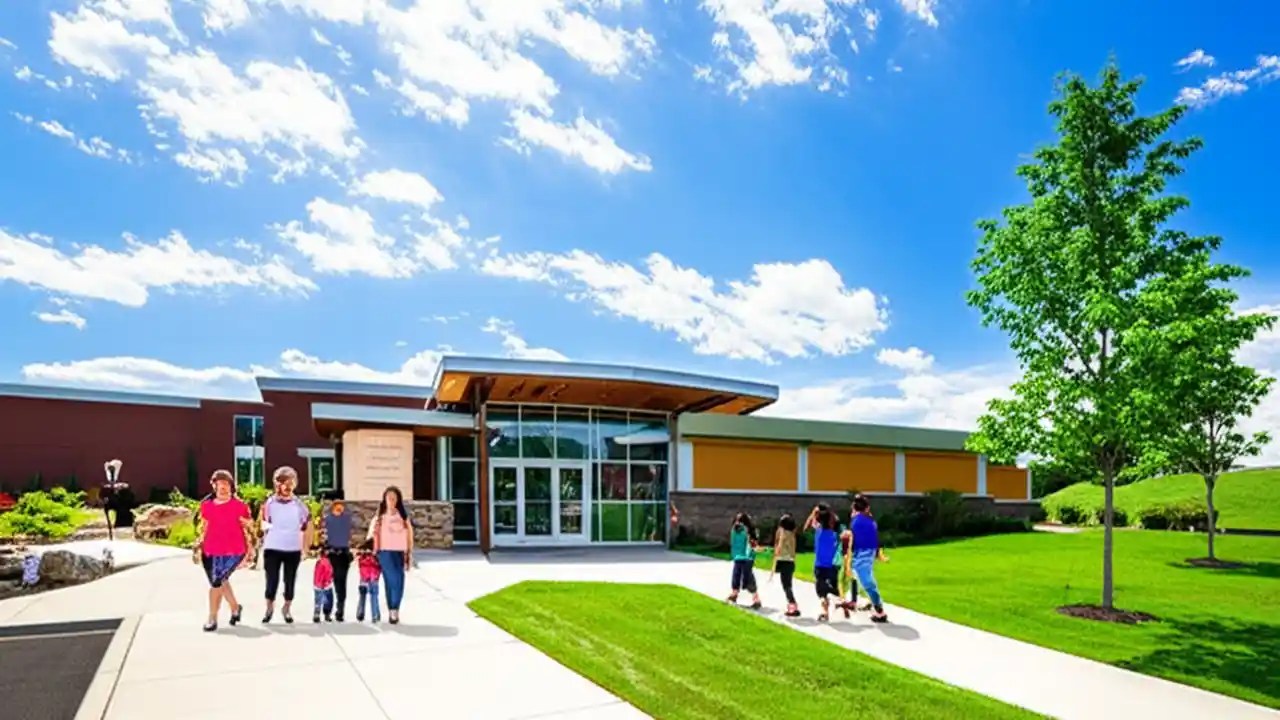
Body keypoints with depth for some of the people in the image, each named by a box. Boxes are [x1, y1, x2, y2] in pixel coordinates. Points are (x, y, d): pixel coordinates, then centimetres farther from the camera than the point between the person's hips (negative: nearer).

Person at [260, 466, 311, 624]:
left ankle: (287, 609, 24)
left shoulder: (299, 504, 3)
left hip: (293, 549, 1)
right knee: (272, 580, 0)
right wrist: (267, 526, -20)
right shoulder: (270, 503, -1)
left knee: (290, 581, 8)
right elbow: (264, 523, 2)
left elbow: (307, 525, 8)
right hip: (273, 548, -1)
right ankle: (269, 608, 22)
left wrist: (306, 548, 5)